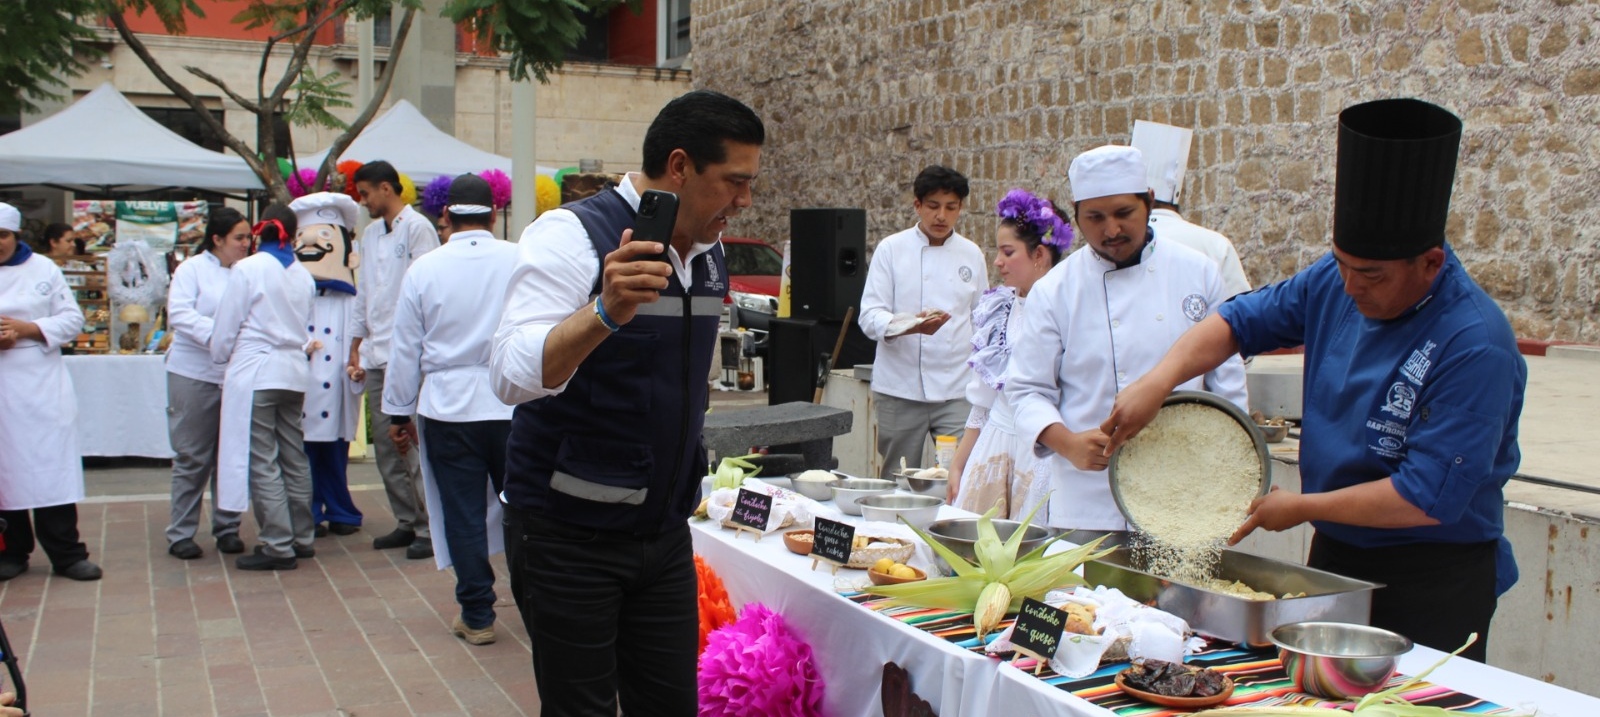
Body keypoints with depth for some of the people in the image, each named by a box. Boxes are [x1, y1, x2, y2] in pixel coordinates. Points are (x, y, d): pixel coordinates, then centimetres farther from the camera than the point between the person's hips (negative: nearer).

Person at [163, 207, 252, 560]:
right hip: (195, 375, -3)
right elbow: (179, 314, -13)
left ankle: (227, 528, 19)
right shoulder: (192, 269, -1)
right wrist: (216, 335, -25)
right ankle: (180, 534, 11)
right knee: (192, 457, 3)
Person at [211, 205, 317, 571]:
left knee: (262, 462, -2)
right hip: (294, 373, 6)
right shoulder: (303, 276, 7)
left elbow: (227, 326, -3)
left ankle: (278, 546, -2)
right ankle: (301, 538, 20)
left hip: (255, 373, -6)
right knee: (294, 459, 13)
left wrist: (221, 356, 15)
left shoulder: (247, 269, -7)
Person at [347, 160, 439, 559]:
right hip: (376, 356, 7)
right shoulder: (370, 235, 17)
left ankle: (429, 528, 0)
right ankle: (406, 522, 16)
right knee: (386, 447, 8)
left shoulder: (417, 229, -5)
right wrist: (356, 348, 16)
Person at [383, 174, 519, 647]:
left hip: (449, 408, 0)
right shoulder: (520, 261, -4)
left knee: (463, 515, 7)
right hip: (514, 406, 0)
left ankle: (477, 616, 13)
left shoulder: (425, 269, -1)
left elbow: (405, 349, 4)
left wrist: (399, 412, 14)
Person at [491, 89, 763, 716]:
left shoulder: (709, 252, 7)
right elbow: (513, 375, -28)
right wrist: (607, 313, -43)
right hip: (570, 538, -6)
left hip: (665, 534, 6)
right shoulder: (572, 236, -15)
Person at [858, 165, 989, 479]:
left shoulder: (971, 254, 8)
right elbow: (870, 317, -7)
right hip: (900, 390, -1)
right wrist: (911, 325, -26)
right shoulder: (891, 249, 0)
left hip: (958, 391, 2)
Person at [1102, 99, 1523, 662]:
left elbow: (1429, 497, -25)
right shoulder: (1335, 283, -4)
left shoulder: (1474, 345, -24)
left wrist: (1304, 507, -17)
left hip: (1432, 584, -7)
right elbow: (1238, 321, 7)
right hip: (1335, 555, 7)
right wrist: (1156, 383, -9)